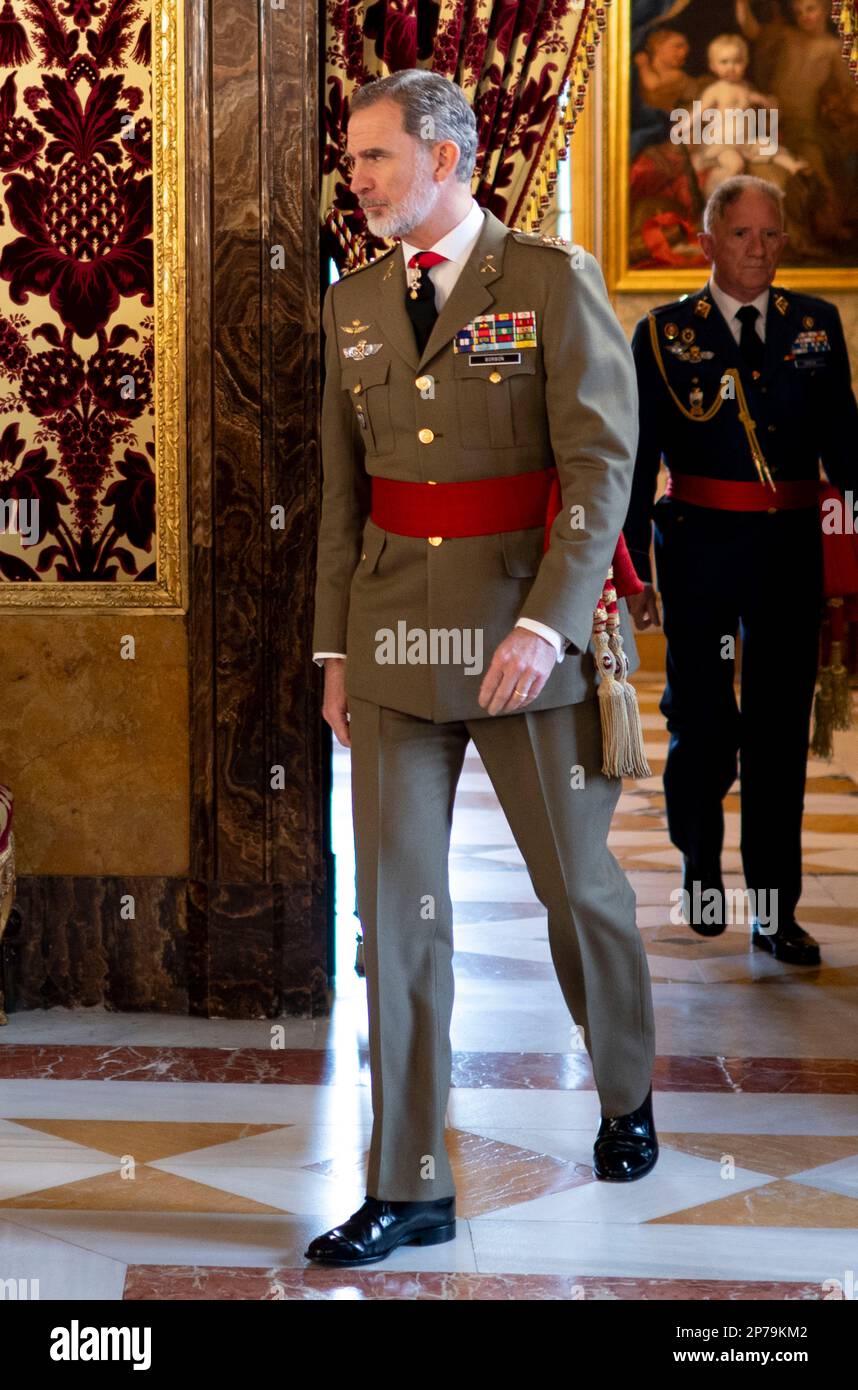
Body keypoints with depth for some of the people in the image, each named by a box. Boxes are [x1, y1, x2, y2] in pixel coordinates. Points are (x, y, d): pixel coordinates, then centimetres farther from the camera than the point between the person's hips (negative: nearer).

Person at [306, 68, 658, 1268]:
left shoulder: (555, 281, -6)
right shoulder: (351, 305, 9)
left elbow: (601, 465, -12)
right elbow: (342, 490, 13)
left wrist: (547, 625, -21)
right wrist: (336, 648, 11)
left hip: (527, 629, -4)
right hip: (396, 638, 4)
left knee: (578, 883, 10)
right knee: (396, 905, 2)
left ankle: (627, 1097, 38)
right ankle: (410, 1188, 10)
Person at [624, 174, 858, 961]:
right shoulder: (665, 334, 2)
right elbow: (636, 458, 2)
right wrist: (633, 566, -2)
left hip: (789, 548, 2)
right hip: (699, 546, -2)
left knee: (780, 727, 4)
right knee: (701, 719, 6)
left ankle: (775, 909, 12)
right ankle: (700, 862, 33)